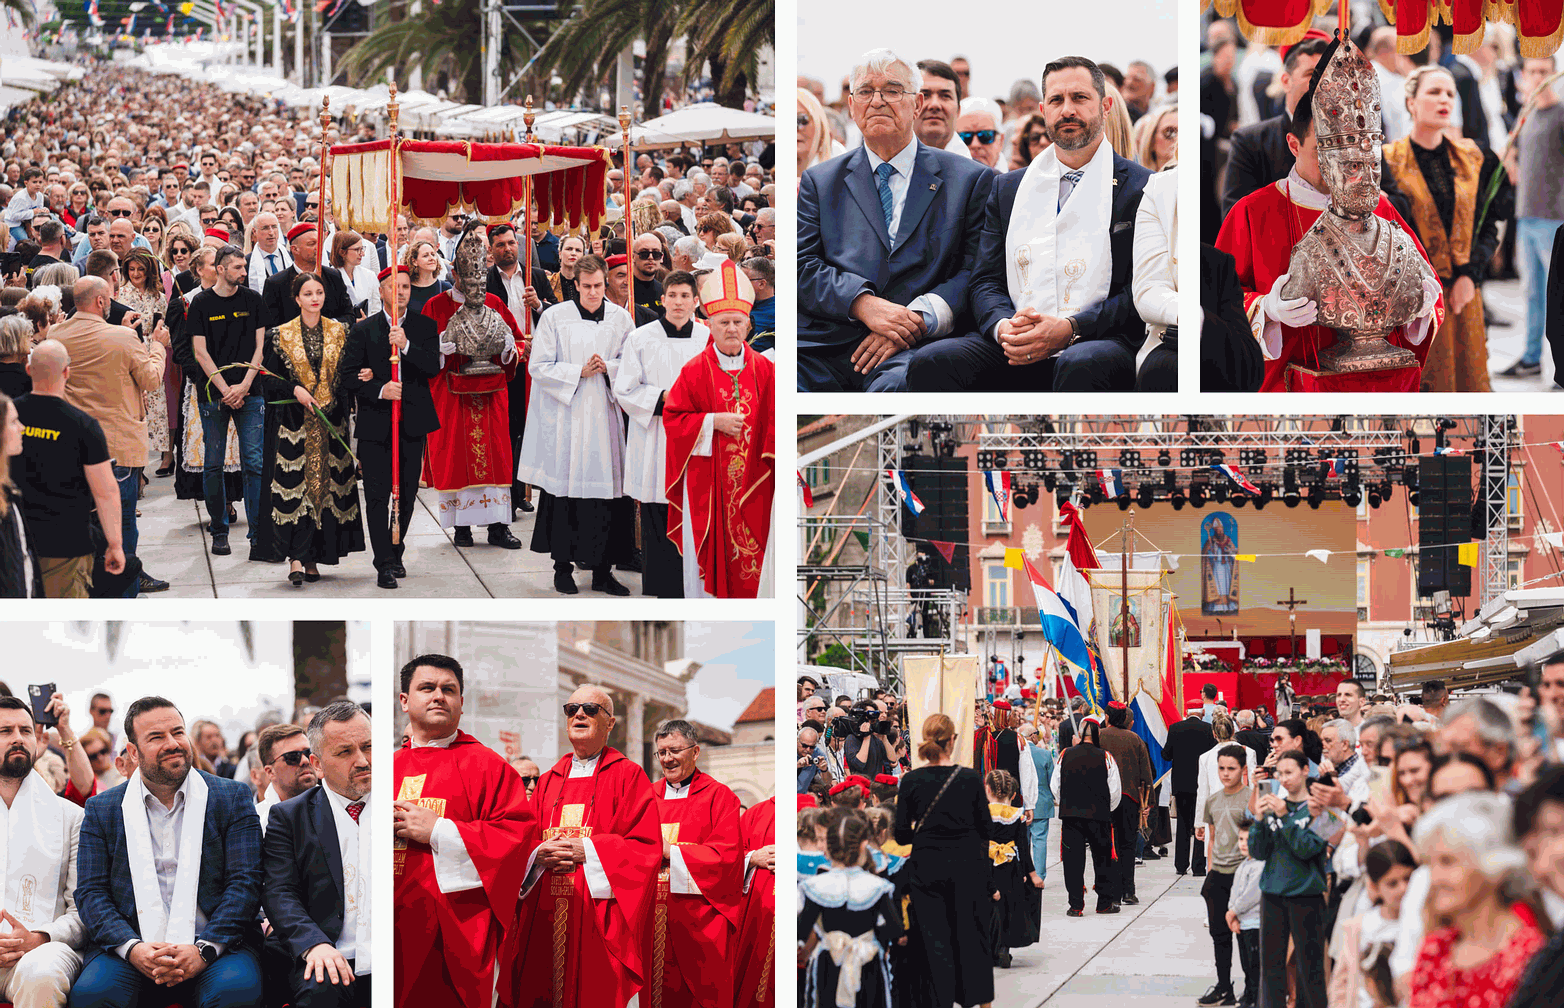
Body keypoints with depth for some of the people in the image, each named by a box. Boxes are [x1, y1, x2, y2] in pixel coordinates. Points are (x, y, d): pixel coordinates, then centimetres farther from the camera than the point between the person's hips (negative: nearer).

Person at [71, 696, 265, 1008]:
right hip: (128, 944, 1)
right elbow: (90, 892, 5)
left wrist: (204, 950, -15)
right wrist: (132, 949, -14)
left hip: (211, 942, -1)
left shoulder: (233, 797, 9)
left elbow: (245, 883, 1)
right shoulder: (102, 809, 13)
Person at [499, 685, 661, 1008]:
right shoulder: (549, 781, 18)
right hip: (545, 919, 4)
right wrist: (539, 855, -8)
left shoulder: (628, 776, 4)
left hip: (599, 919, -4)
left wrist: (587, 850, -13)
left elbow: (647, 846, -5)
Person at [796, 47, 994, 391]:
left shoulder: (971, 180, 16)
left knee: (894, 384, -38)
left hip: (910, 349, -2)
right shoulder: (820, 181, 23)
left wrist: (917, 319, -12)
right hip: (824, 342, 2)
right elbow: (803, 268, 10)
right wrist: (863, 305, -10)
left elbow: (976, 271, 6)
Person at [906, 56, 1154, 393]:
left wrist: (1069, 330, -16)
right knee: (929, 362, -25)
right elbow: (986, 282, 18)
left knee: (1080, 365, -41)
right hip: (1014, 344, 4)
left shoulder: (1142, 188, 8)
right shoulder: (1009, 188, 23)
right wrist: (1002, 326, -7)